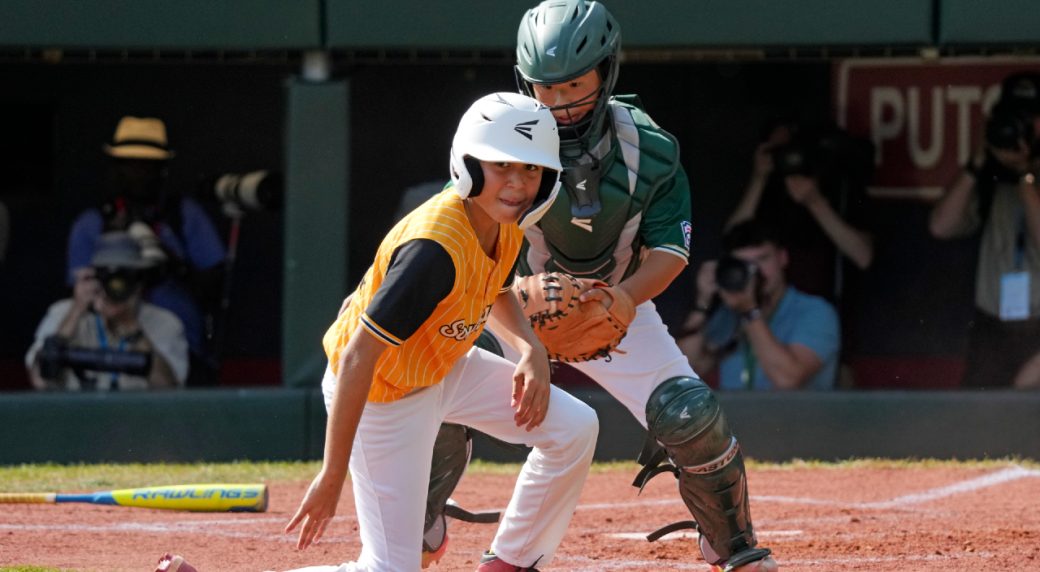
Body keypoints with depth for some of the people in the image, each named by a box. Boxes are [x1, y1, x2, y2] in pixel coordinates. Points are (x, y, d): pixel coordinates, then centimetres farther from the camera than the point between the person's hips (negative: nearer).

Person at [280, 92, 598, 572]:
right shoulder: (436, 248, -36)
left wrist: (531, 348, -5)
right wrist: (332, 475, -34)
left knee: (575, 429, 4)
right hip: (382, 393, -9)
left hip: (445, 366, 9)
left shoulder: (506, 222, -9)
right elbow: (356, 358, -35)